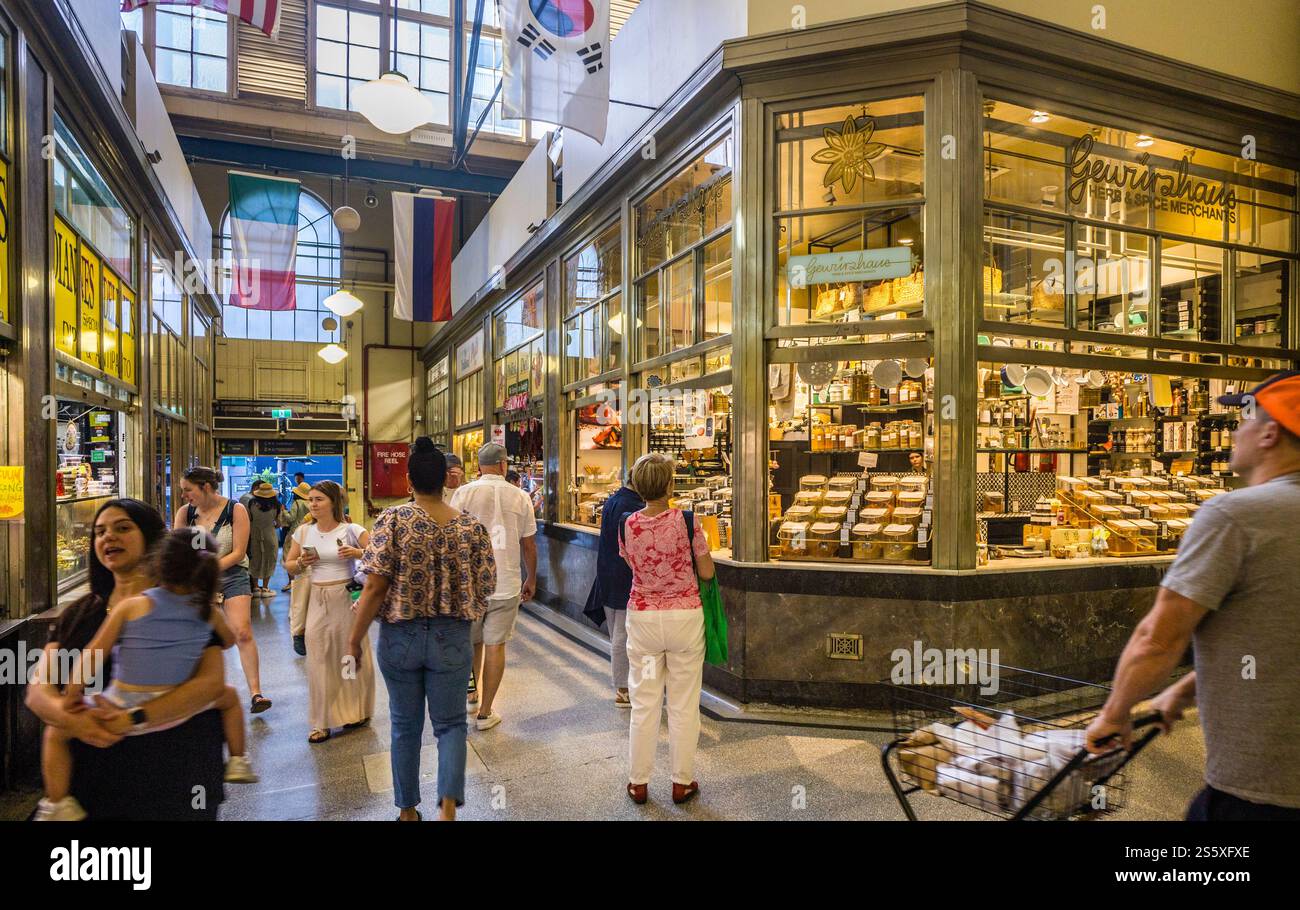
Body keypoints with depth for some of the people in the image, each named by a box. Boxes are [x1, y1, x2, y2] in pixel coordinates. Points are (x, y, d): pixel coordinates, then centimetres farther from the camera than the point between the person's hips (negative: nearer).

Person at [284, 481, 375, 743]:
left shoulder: (351, 530, -7)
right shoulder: (304, 532, 5)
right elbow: (289, 565, 13)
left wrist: (358, 553, -24)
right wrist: (301, 563, -7)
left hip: (347, 597, -3)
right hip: (318, 600, 4)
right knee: (319, 659, 4)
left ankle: (357, 711, 26)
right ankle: (322, 722, 15)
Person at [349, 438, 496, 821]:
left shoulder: (392, 520, -11)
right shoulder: (471, 526, -6)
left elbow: (374, 587, -14)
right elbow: (485, 588, -2)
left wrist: (355, 638, -3)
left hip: (400, 637, 0)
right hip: (452, 639, 0)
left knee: (405, 725, 17)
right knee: (450, 722, 14)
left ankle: (407, 810, 31)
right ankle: (448, 803, -4)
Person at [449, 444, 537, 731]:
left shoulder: (464, 493, -6)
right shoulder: (520, 497, -1)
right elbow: (529, 544, 6)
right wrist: (531, 579, 18)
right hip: (507, 583, 0)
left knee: (471, 642, 19)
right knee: (496, 646, 7)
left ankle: (470, 695, 35)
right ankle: (485, 713, 14)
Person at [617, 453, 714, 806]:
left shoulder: (627, 525, -7)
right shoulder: (686, 521, -15)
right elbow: (707, 572, -5)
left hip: (642, 616, 2)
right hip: (684, 616, -2)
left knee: (644, 703, 13)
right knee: (683, 704, 11)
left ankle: (638, 783, 24)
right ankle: (682, 782, 23)